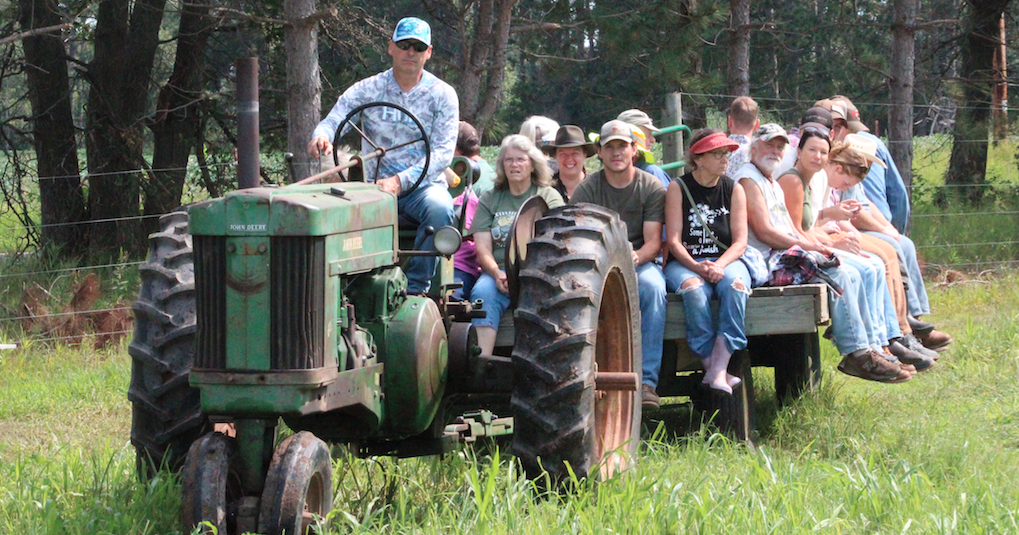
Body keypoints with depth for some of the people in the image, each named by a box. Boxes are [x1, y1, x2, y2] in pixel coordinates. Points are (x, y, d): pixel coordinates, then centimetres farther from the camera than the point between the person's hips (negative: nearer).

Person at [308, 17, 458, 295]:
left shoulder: (442, 94, 1)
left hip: (424, 186, -1)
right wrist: (321, 137, -32)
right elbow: (332, 122, -4)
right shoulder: (367, 90, 6)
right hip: (375, 188, 1)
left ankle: (415, 289, -27)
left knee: (440, 208, -37)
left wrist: (401, 181, -24)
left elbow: (443, 152, -8)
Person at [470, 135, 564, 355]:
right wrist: (497, 274, -13)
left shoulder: (549, 197, 13)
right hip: (498, 270, 1)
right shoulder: (489, 200, 19)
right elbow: (482, 247, 9)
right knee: (482, 292, -32)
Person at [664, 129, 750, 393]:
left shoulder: (734, 190, 9)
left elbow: (740, 241, 1)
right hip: (685, 263, -1)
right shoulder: (678, 188, 3)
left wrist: (719, 265, -19)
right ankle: (710, 365, -36)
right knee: (693, 288, -36)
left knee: (735, 285, -33)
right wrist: (696, 267, -22)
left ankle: (718, 368, -40)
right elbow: (673, 240, -4)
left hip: (726, 261, 2)